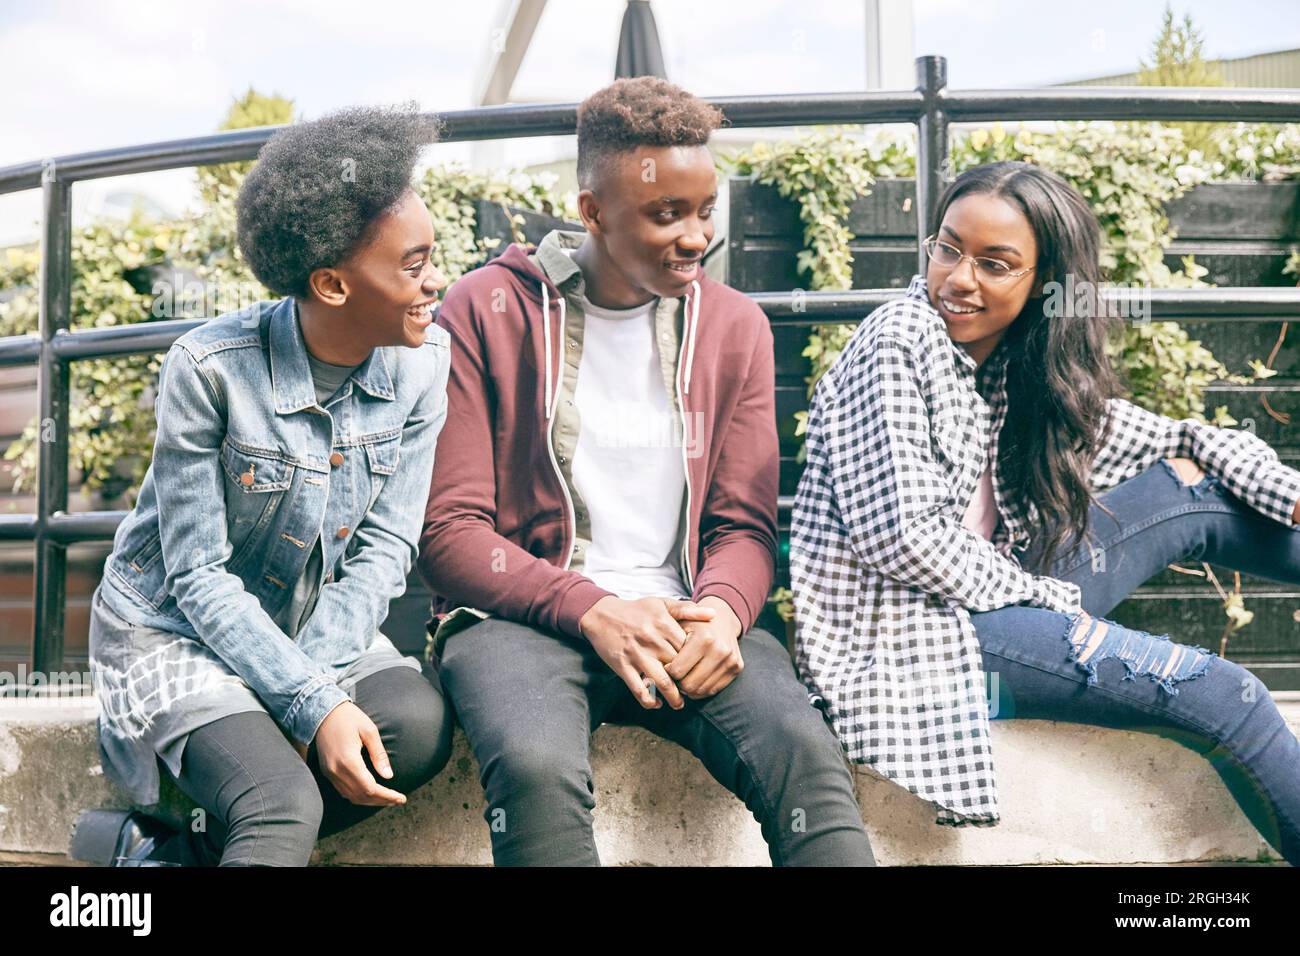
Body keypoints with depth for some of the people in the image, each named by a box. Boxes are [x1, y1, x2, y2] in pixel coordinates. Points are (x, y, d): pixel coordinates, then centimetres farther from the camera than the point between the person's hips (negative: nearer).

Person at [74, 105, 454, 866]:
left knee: (422, 723, -26)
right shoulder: (211, 369, -22)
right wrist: (311, 705, -27)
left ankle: (168, 848, -14)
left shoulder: (424, 362, -9)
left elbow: (384, 549, -7)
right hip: (180, 631, -5)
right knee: (286, 805, -32)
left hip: (319, 627, 6)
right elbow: (198, 576, -18)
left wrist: (311, 678, -20)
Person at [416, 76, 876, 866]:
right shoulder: (488, 312, 1)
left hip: (682, 617, 3)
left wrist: (721, 609, -13)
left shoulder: (733, 326, 13)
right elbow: (450, 530, -3)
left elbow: (744, 524, 11)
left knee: (803, 749, -30)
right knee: (536, 767, -37)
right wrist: (593, 610, -17)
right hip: (526, 613, -2)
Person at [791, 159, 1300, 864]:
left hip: (991, 598, 9)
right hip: (906, 636, -8)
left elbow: (1172, 436, 16)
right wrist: (1039, 591, -11)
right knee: (1224, 698, -15)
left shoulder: (1021, 368, 7)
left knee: (1193, 485, 8)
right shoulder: (896, 345, -14)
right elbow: (896, 537, -21)